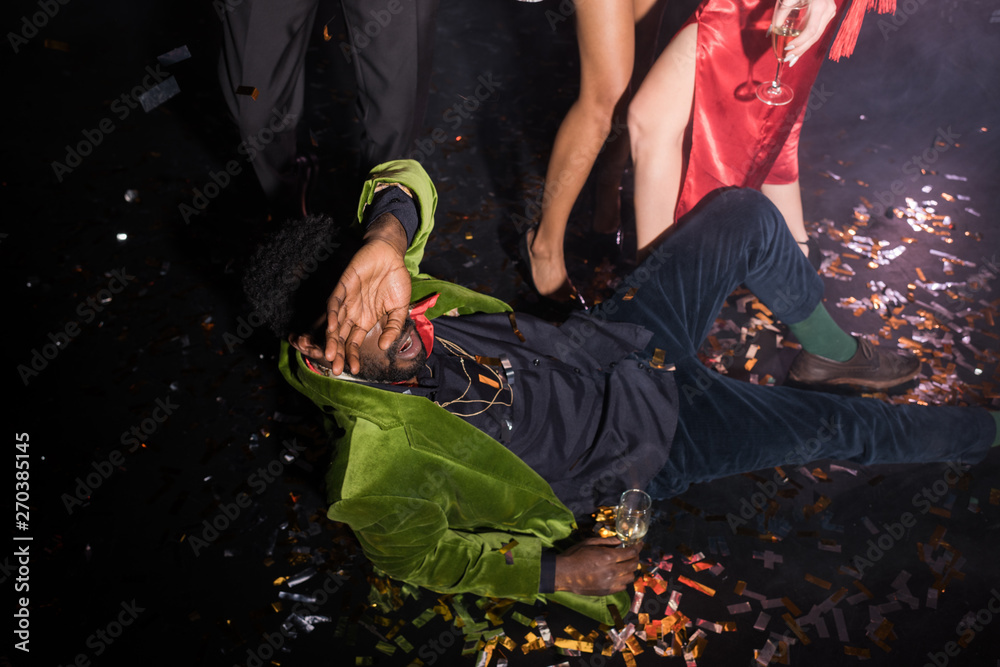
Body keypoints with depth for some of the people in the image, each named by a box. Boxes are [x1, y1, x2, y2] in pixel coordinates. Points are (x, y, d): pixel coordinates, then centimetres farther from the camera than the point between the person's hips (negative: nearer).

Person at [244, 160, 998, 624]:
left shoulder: (378, 292, -14)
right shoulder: (379, 460, -28)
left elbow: (406, 182, -14)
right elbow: (424, 552, -14)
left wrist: (385, 241, -37)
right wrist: (555, 571, -15)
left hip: (616, 339, 6)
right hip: (649, 446, -5)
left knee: (746, 215, -2)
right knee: (832, 426, 0)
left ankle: (831, 351, 27)